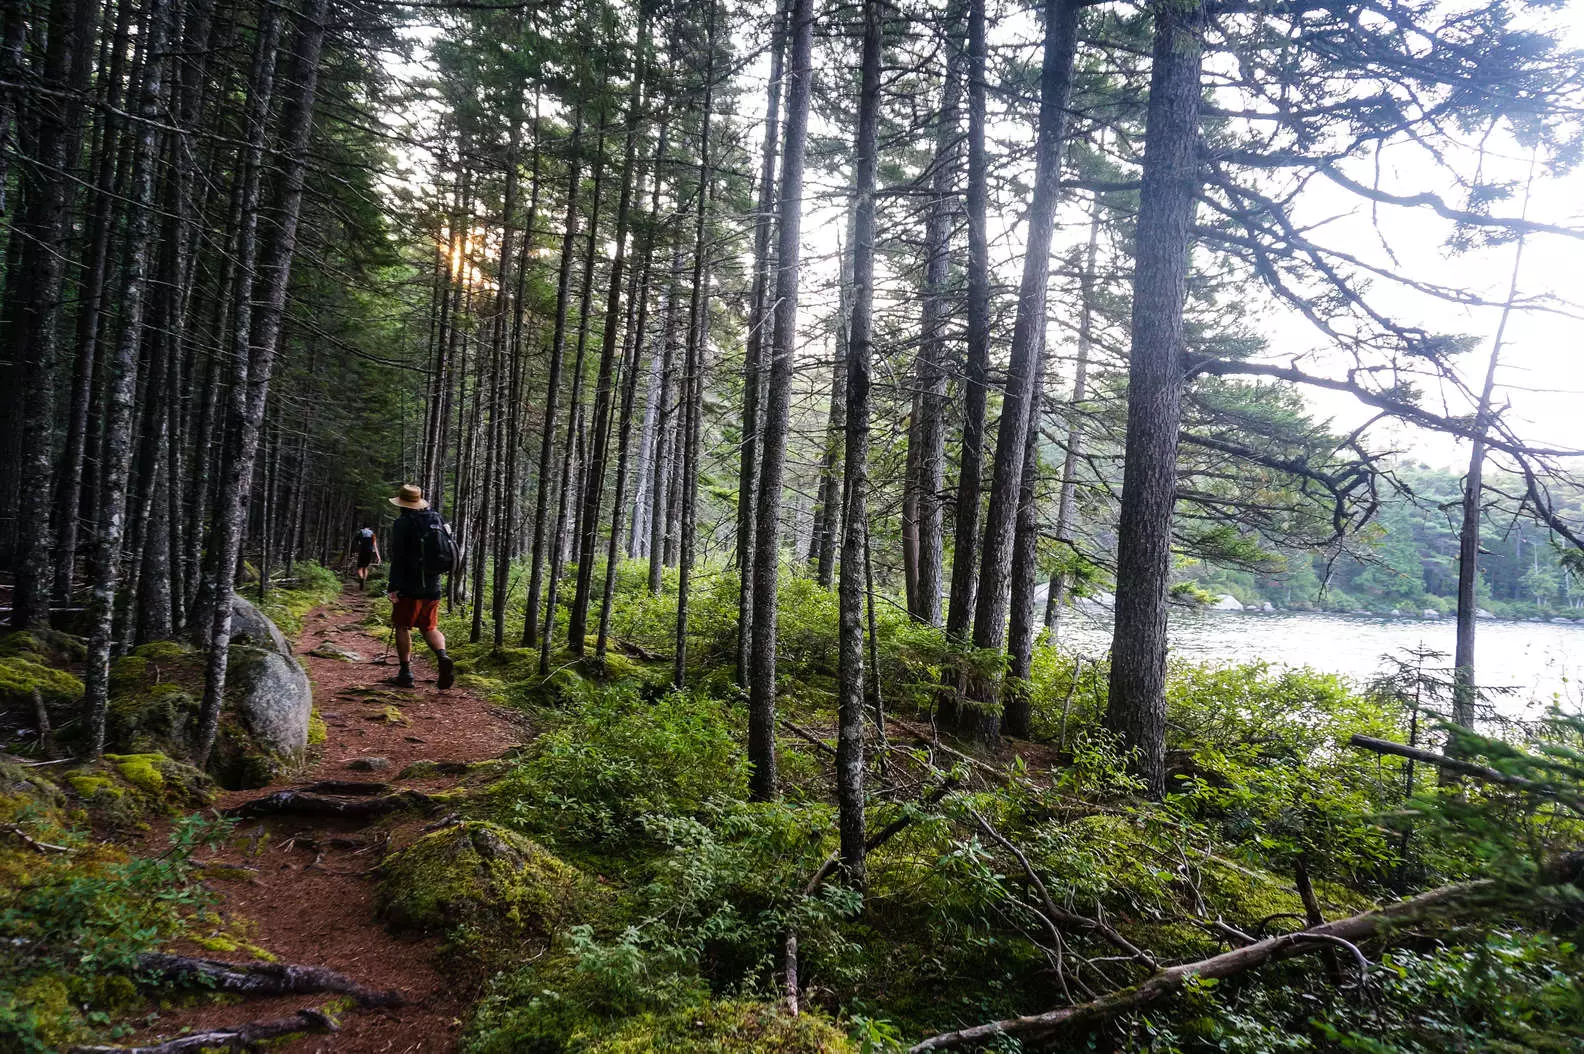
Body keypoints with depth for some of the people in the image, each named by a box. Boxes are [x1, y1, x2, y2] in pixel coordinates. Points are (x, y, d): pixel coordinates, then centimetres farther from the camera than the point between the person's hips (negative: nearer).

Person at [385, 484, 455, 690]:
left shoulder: (402, 523, -9)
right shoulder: (436, 519, 8)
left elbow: (397, 557, -15)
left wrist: (393, 586, -14)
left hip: (409, 586, -5)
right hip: (433, 586, 5)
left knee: (402, 627, 8)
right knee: (429, 627, 13)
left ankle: (406, 671, 8)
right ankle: (443, 657, -12)